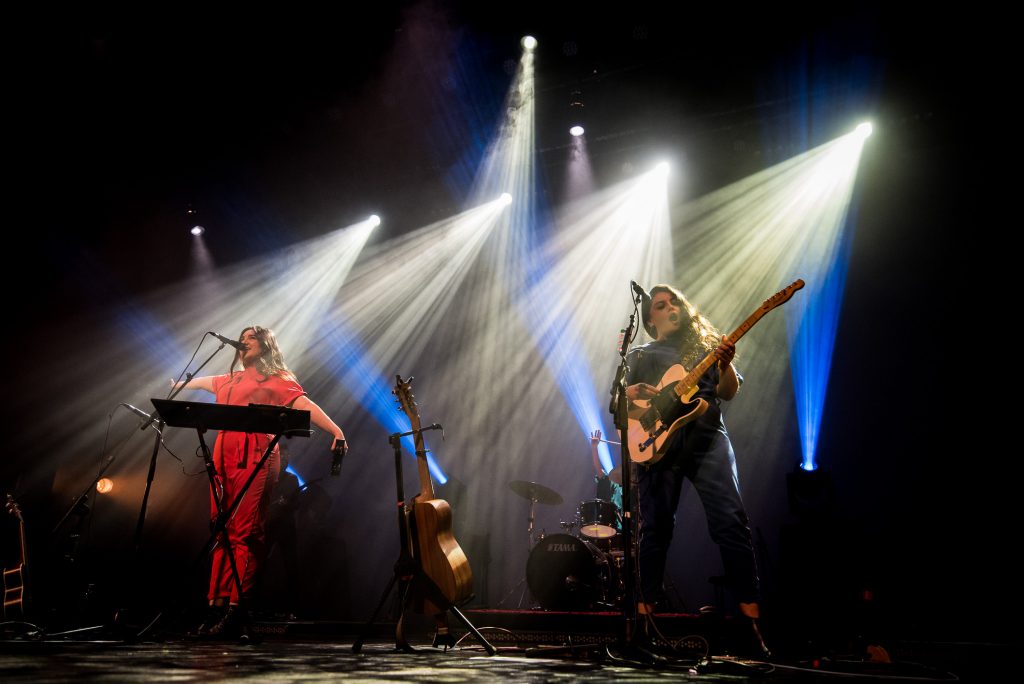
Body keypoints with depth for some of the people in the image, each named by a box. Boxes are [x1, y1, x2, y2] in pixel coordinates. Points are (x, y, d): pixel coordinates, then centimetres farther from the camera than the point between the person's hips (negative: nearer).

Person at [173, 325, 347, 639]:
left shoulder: (276, 379, 5)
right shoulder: (231, 380, 25)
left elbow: (305, 405, -9)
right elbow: (201, 381, 46)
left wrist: (336, 431, -23)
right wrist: (179, 385, 64)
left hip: (254, 458, -7)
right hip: (223, 457, 7)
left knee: (245, 534, -11)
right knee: (222, 533, 5)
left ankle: (235, 611, -11)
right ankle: (216, 606, 7)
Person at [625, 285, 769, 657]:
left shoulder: (705, 344, 23)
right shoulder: (640, 355, 22)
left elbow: (728, 392, 12)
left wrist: (725, 364, -9)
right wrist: (635, 394, -10)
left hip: (707, 435, 0)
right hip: (658, 440, 0)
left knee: (731, 522, -12)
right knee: (655, 528, -4)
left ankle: (752, 619, -11)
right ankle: (645, 610, 2)